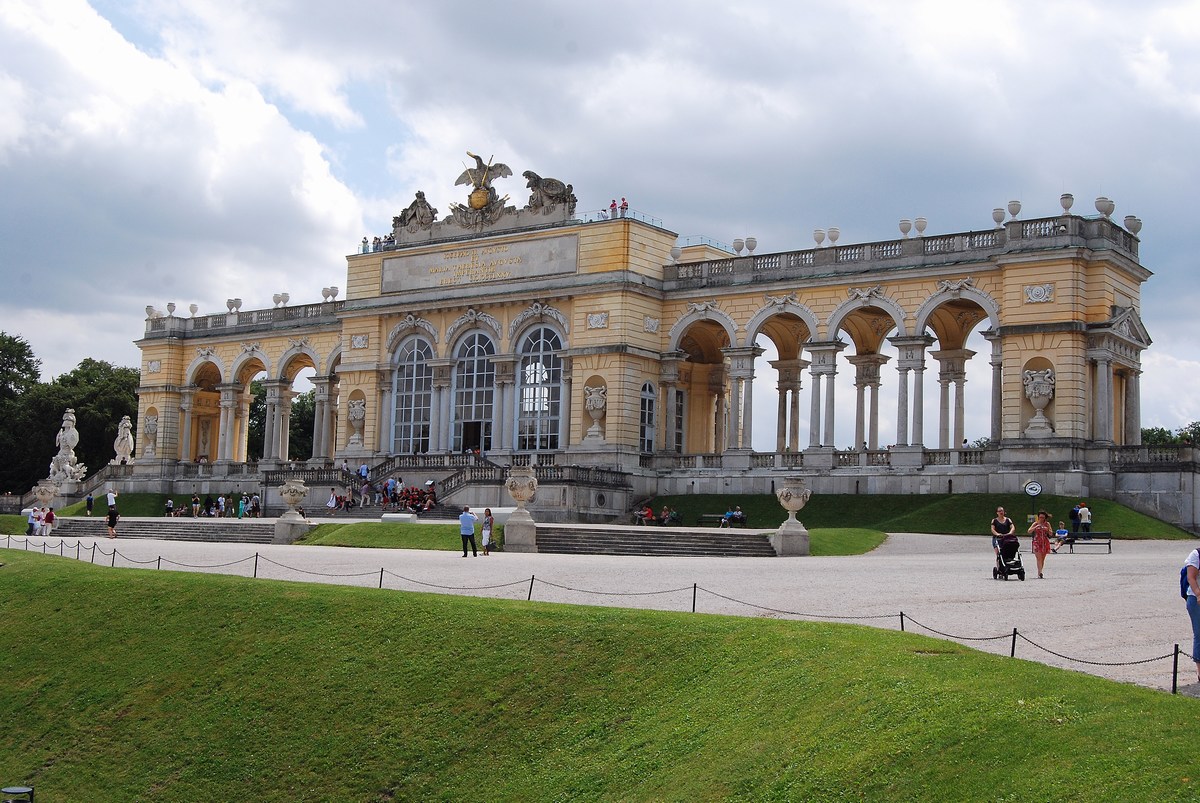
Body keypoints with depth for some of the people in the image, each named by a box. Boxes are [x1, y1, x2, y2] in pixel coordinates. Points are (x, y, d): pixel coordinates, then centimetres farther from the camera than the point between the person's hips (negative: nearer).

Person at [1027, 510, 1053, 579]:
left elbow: (1050, 534, 7)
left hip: (1045, 542, 3)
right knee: (1039, 558, -13)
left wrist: (1047, 530, -13)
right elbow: (1029, 531, -8)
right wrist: (1036, 527, -21)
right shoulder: (1035, 524, 1)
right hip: (1037, 542, -3)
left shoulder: (1047, 524, 7)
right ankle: (1040, 573, -22)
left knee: (1043, 559, 6)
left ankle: (1040, 573, 14)